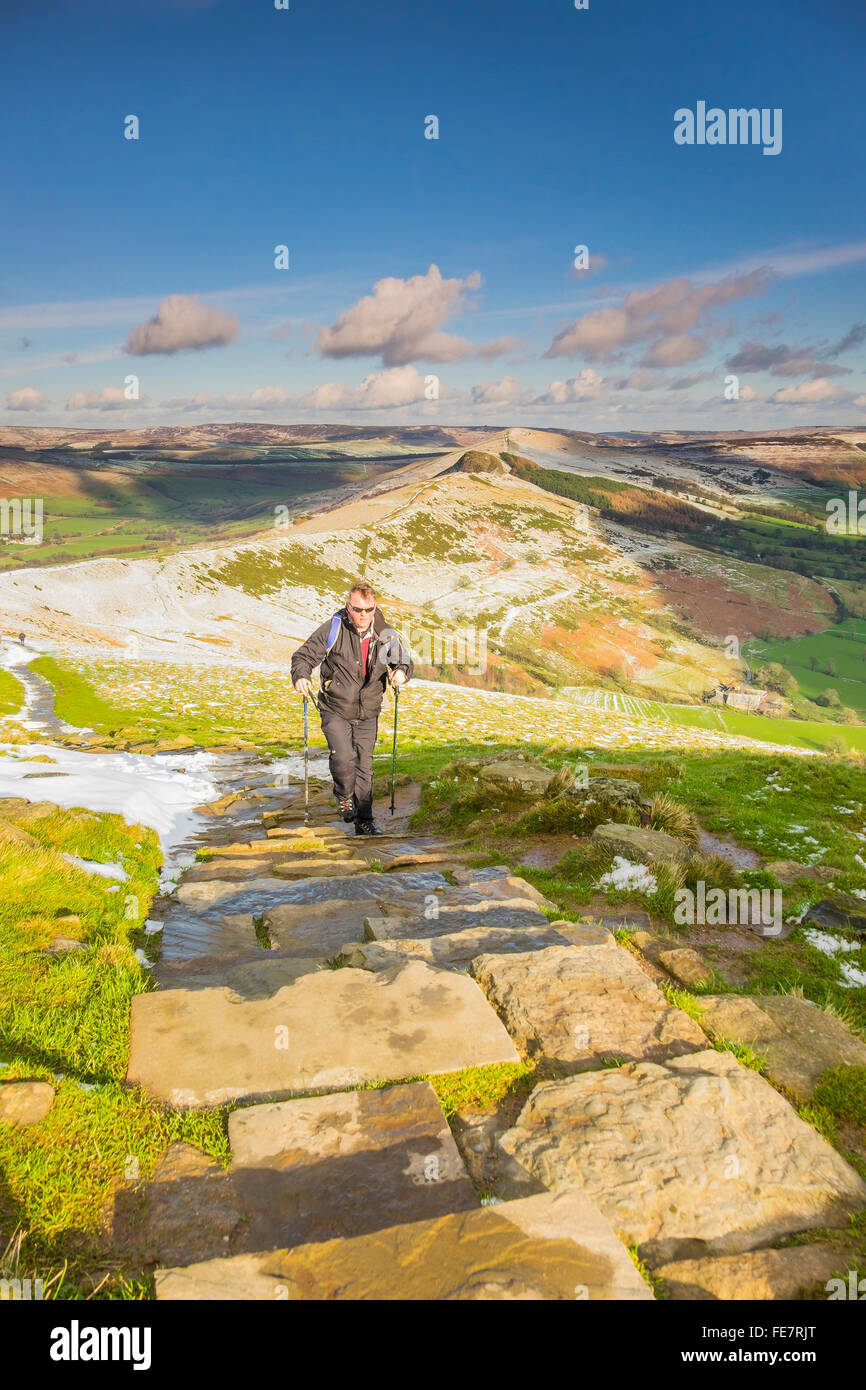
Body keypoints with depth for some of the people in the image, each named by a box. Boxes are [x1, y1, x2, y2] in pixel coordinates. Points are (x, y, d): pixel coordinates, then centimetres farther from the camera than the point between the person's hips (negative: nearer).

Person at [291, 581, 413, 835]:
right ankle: (344, 796, 12)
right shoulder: (333, 629, -12)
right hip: (335, 711, -3)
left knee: (364, 767, 9)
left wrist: (401, 671, -14)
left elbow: (404, 660, 10)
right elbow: (304, 655, -5)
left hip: (368, 714, 3)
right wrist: (300, 676, -26)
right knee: (343, 758, -20)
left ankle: (364, 821, 23)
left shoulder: (386, 635, -4)